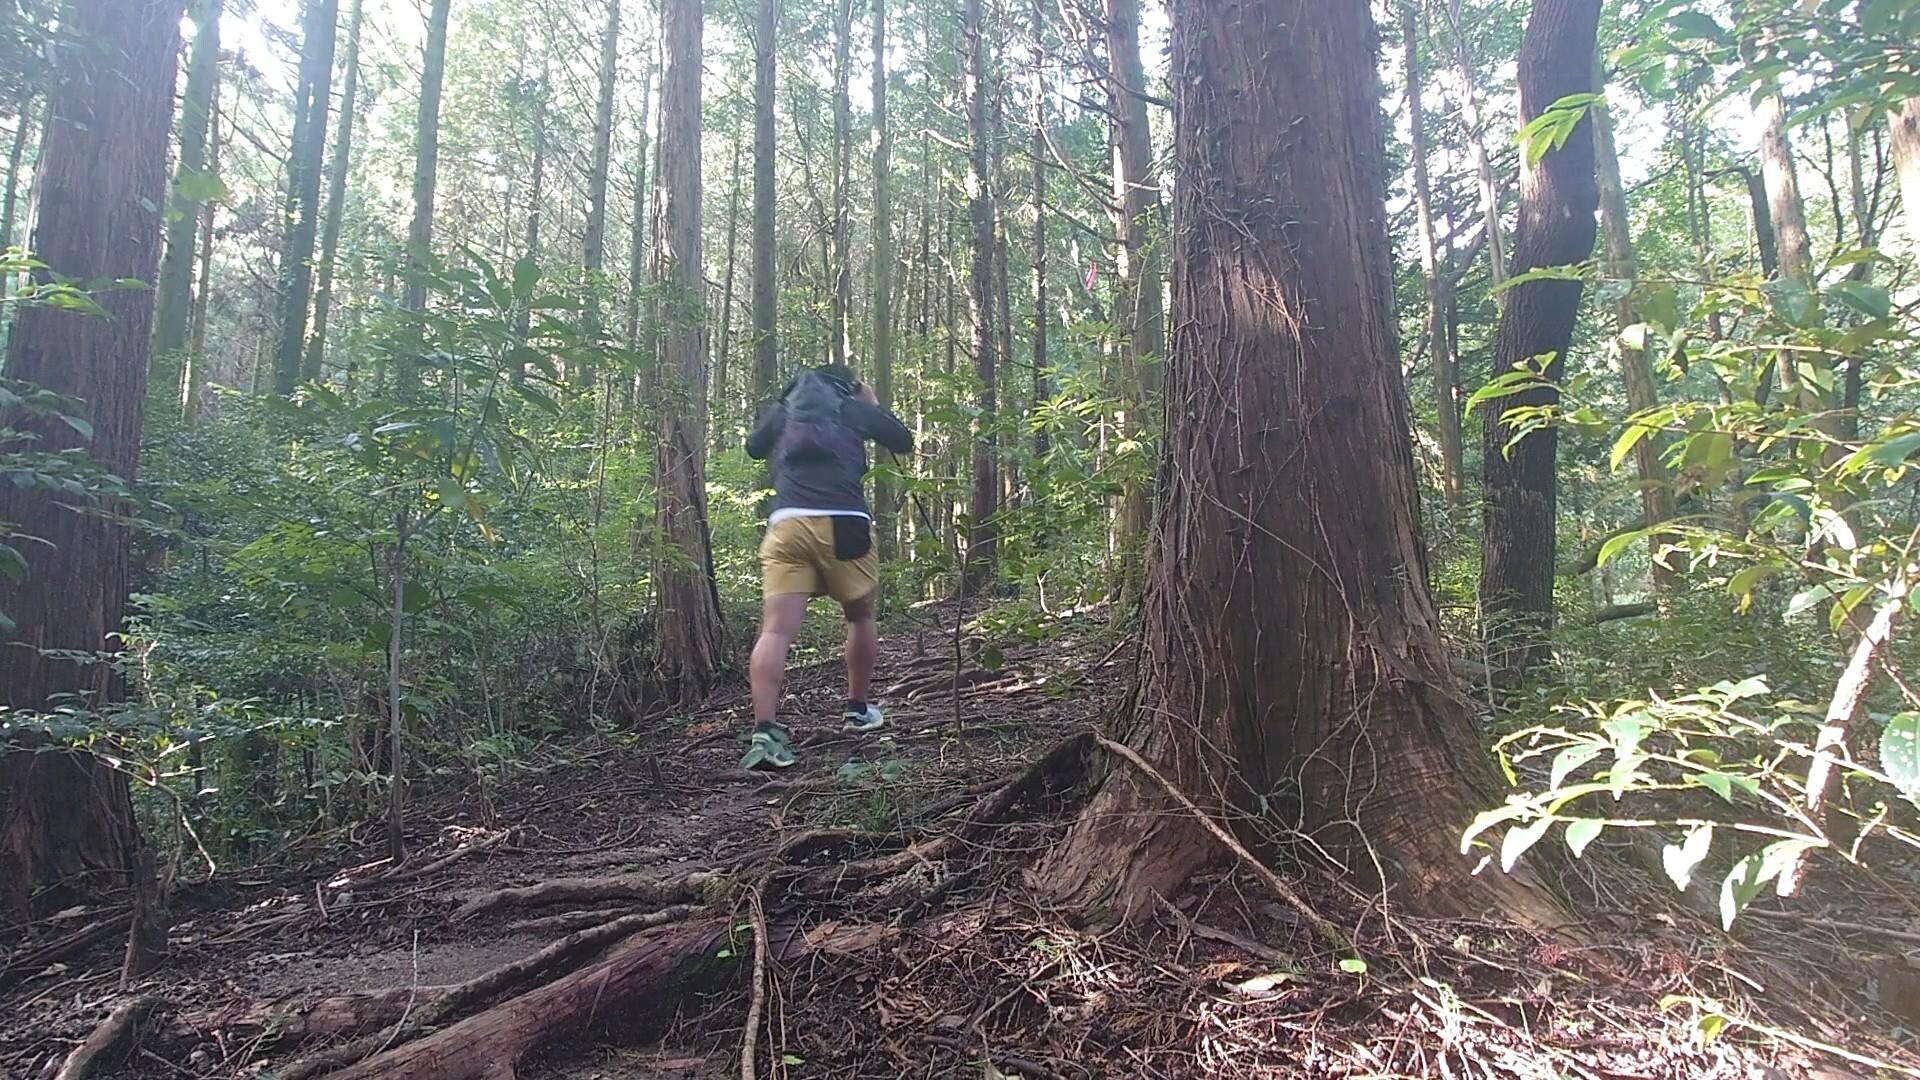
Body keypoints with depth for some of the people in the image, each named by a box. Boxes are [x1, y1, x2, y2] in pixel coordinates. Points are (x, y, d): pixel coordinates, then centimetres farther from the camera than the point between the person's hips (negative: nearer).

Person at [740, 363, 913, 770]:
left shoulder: (783, 409, 22)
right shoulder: (855, 407, 15)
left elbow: (754, 448, 37)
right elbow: (904, 442, 23)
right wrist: (873, 405, 35)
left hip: (786, 524, 1)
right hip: (843, 524, -1)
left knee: (776, 631, -9)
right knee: (860, 617, 22)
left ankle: (764, 732, -23)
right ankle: (858, 710, 32)